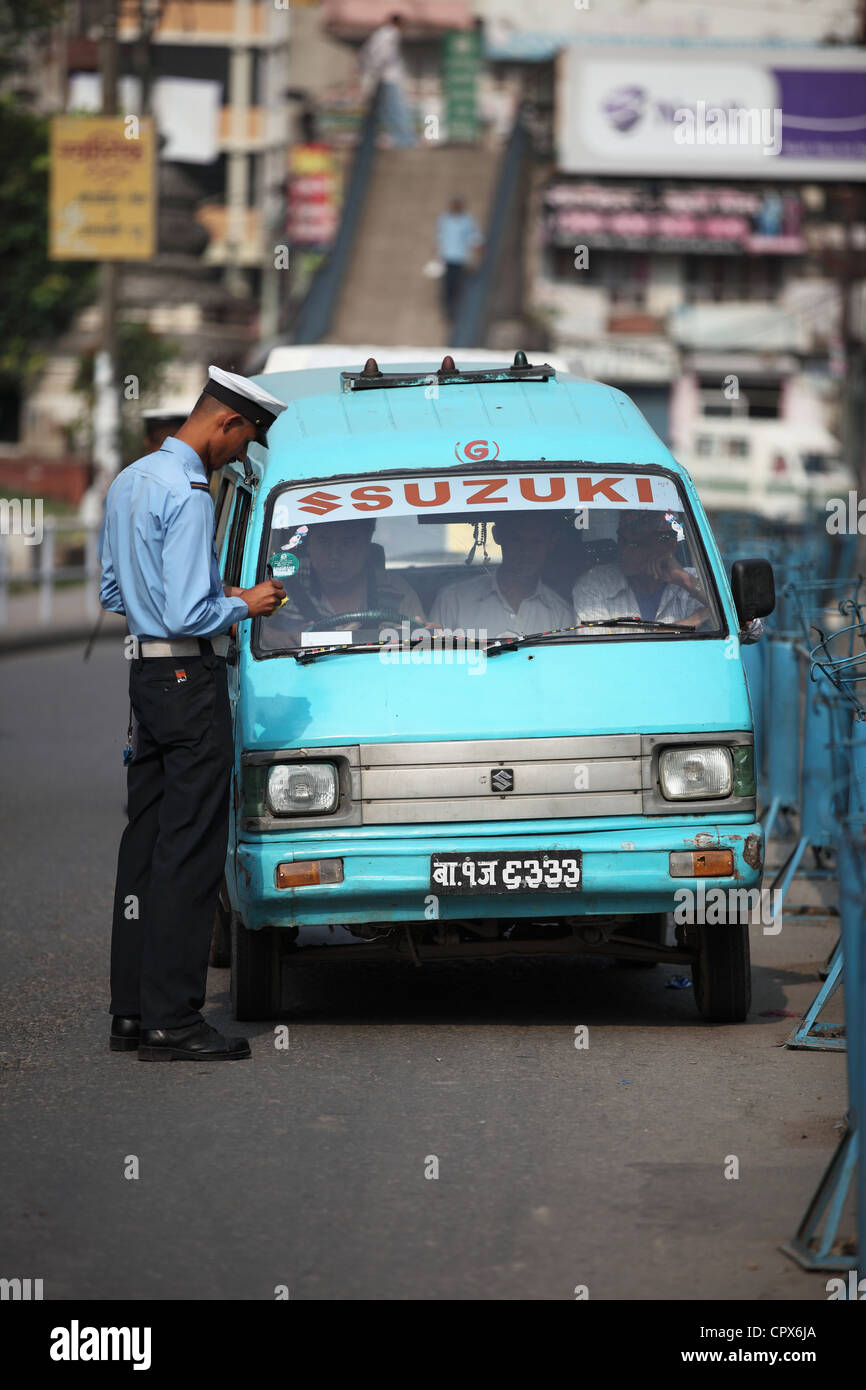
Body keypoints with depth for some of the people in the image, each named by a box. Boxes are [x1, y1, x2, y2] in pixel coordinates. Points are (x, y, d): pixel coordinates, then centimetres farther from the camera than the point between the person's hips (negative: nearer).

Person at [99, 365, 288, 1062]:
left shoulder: (129, 482, 13)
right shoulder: (188, 495, -18)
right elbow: (187, 615, -22)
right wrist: (244, 605, -5)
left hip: (146, 675, 10)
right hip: (190, 679, -10)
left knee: (145, 841, 12)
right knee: (189, 852, -6)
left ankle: (130, 1012, 15)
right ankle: (171, 1020, -6)